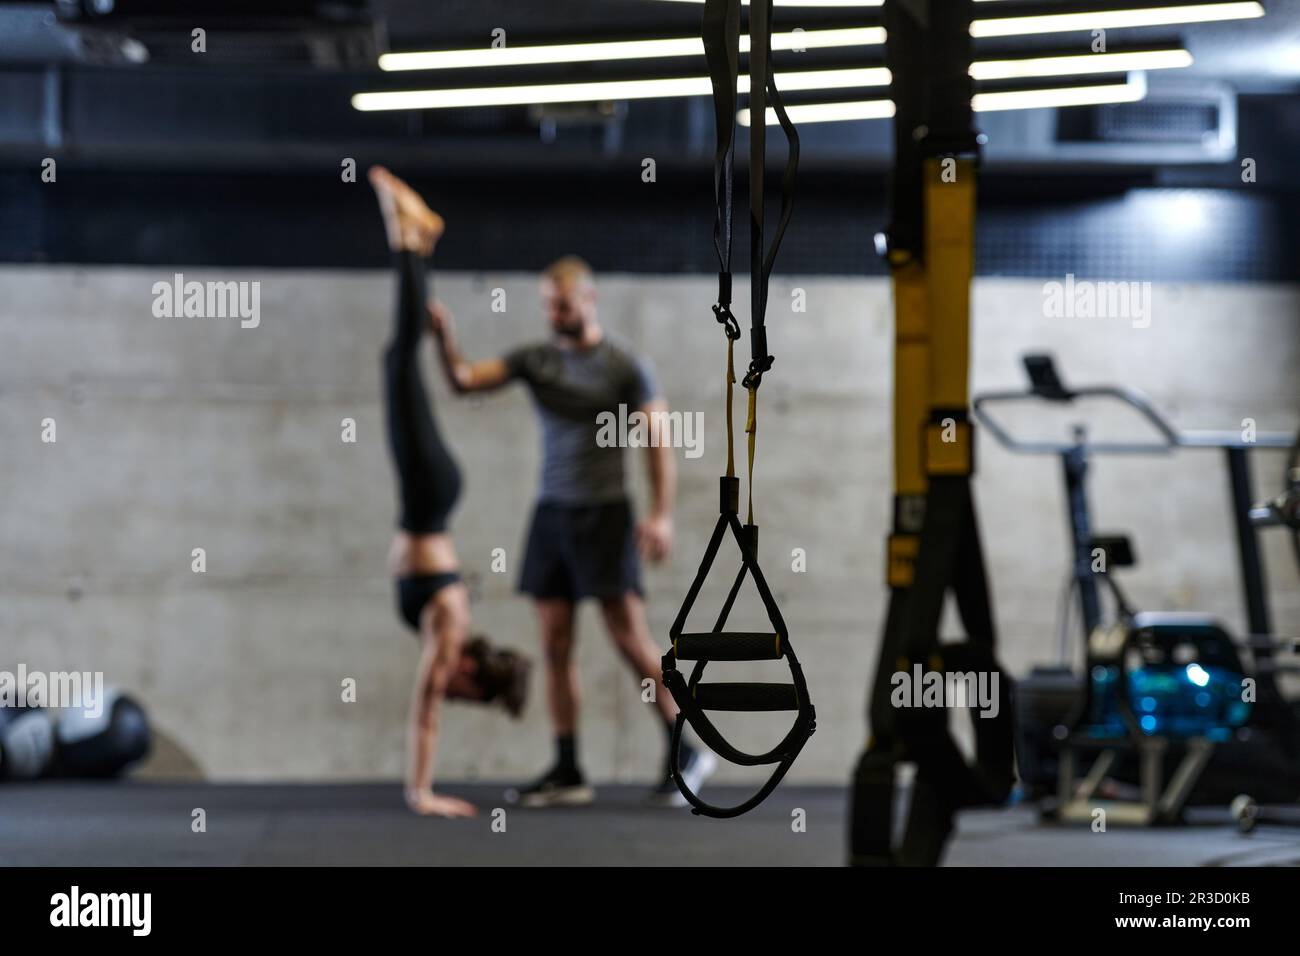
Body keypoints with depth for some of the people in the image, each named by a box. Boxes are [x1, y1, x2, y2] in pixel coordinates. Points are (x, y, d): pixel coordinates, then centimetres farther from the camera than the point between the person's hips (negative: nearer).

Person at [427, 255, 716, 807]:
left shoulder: (625, 367, -3)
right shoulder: (535, 361, 9)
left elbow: (658, 441, -5)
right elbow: (465, 380, 3)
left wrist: (662, 514, -13)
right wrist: (445, 339, -17)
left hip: (604, 513, -5)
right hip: (551, 512, 5)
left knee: (629, 637, -7)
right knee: (554, 643, 2)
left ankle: (686, 754, 4)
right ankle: (567, 773, 6)